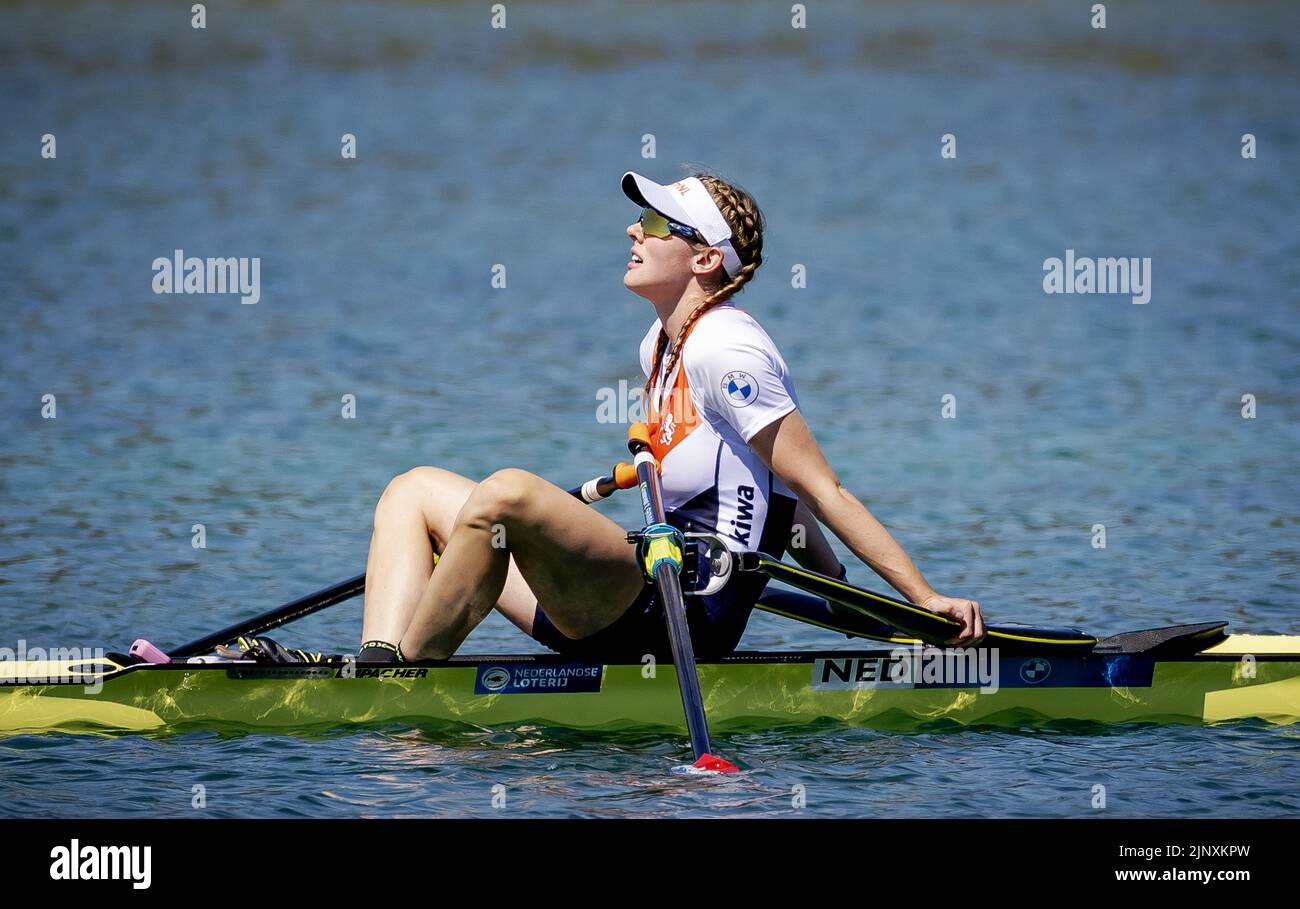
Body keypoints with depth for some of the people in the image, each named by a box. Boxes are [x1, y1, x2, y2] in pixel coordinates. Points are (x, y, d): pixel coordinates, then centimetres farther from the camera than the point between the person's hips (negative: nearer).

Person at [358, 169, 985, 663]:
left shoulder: (725, 351, -13)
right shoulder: (659, 345, 15)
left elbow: (826, 492, -13)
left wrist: (928, 601, -16)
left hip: (688, 622, -10)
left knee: (508, 492, -32)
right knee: (416, 491, 10)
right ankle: (377, 670, -15)